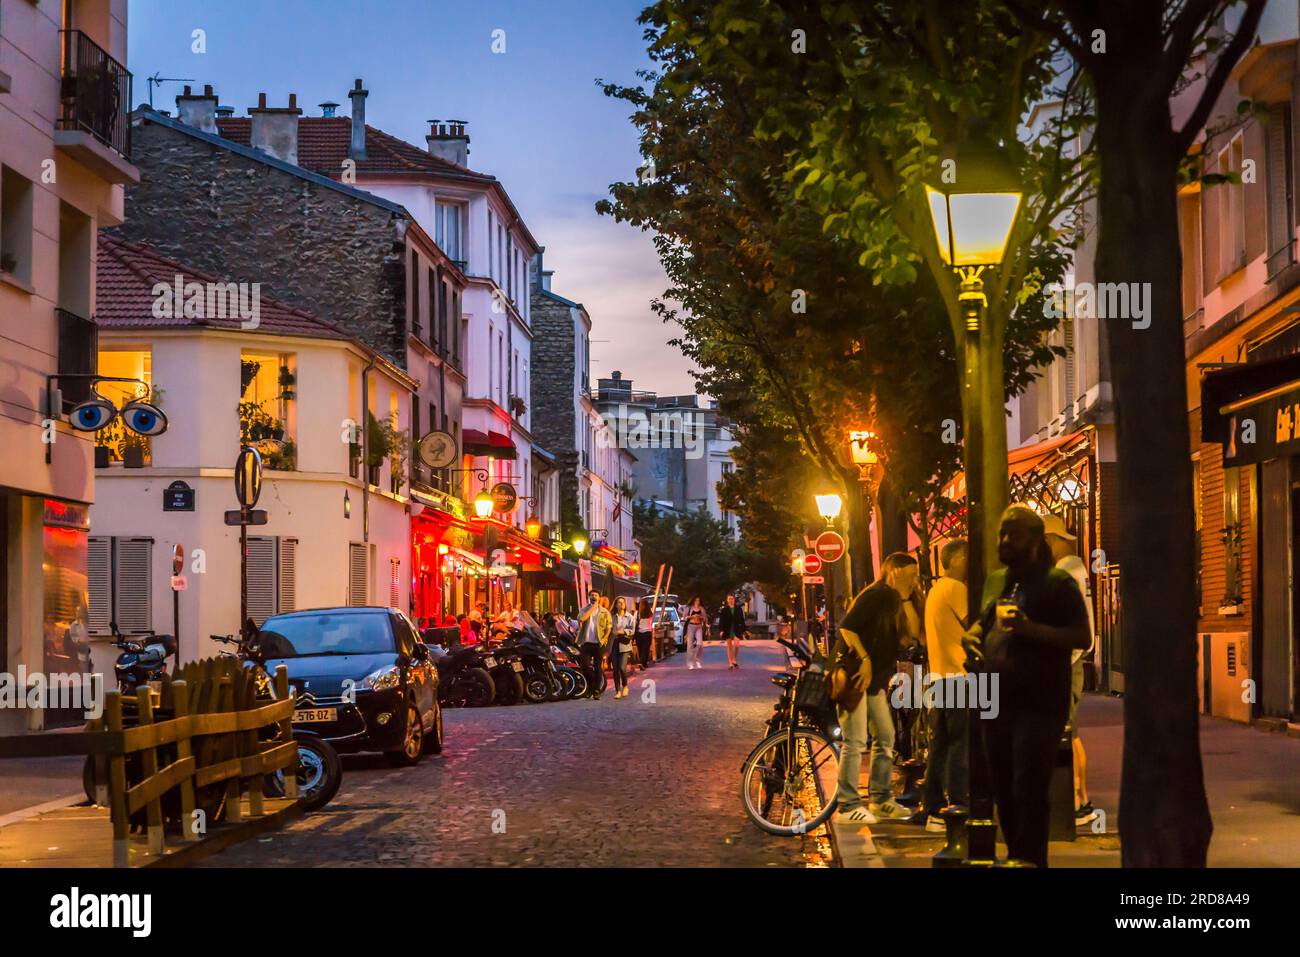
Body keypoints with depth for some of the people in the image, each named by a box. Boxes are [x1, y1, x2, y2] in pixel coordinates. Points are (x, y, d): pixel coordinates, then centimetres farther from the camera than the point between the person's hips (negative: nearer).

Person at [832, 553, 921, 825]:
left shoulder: (895, 603, 16)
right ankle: (847, 807, -7)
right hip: (852, 675, -10)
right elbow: (847, 627, -23)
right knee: (855, 741, -10)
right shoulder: (876, 595, -14)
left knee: (885, 738, 13)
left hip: (874, 679, 10)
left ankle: (880, 799, 23)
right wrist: (864, 660, -23)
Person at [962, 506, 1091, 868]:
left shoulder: (1057, 582, -5)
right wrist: (971, 635, 7)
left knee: (1029, 793, -12)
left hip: (1039, 705, -7)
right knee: (1003, 792, 13)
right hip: (997, 702, 7)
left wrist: (1031, 629, -24)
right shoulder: (995, 581, 16)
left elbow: (1082, 637, -12)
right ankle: (1015, 856, 25)